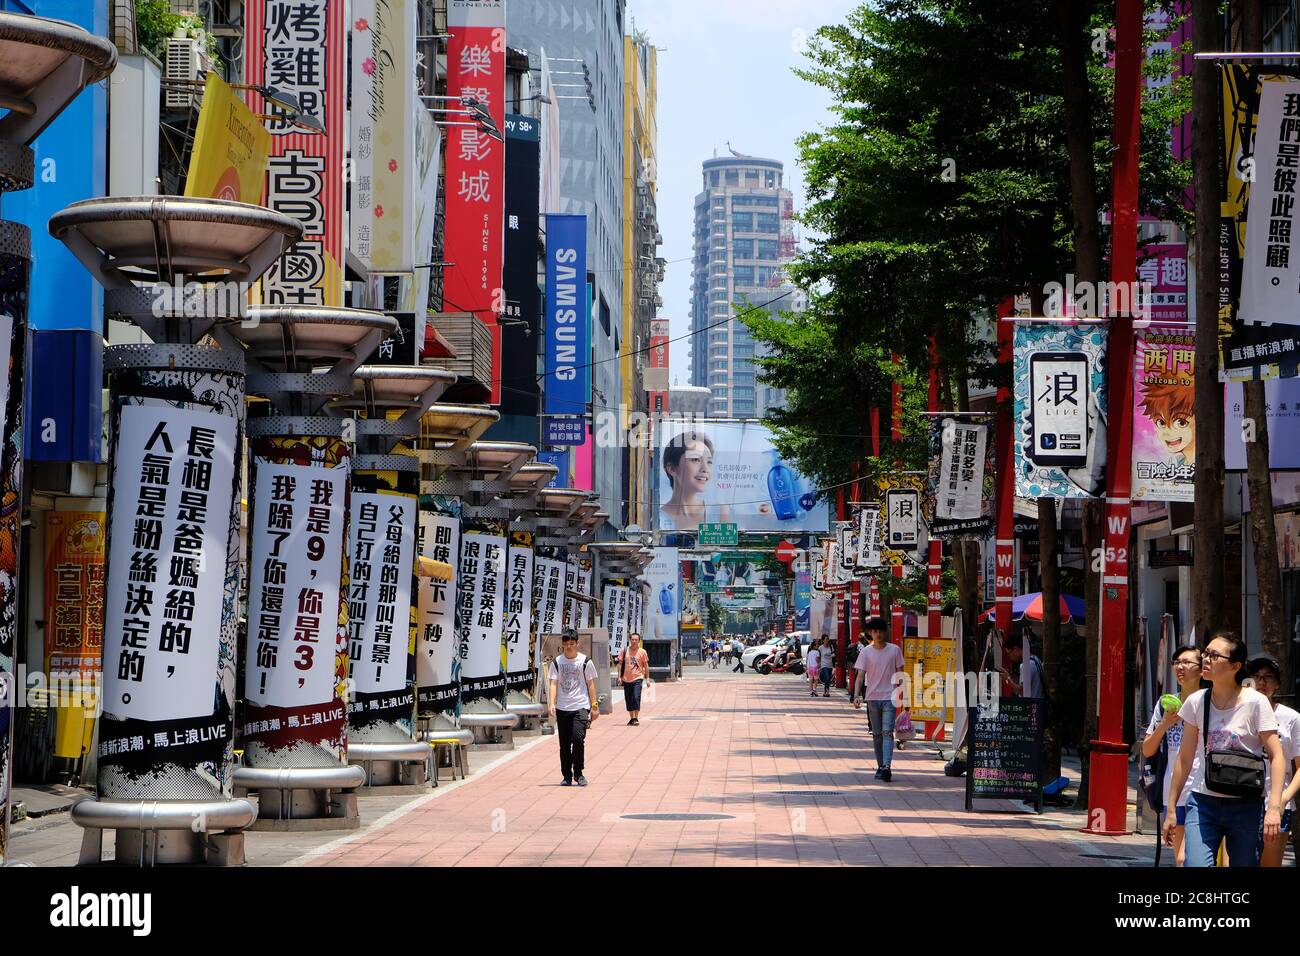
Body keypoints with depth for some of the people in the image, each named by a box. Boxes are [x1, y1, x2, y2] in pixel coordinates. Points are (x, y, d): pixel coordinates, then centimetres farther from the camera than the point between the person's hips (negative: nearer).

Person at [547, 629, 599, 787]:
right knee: (564, 743, 4)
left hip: (581, 707, -2)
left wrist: (593, 707, 3)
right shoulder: (557, 662, 5)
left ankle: (578, 773, -1)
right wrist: (552, 704, -14)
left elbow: (590, 684, 6)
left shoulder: (585, 661, 2)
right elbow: (554, 684, 0)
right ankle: (567, 776, 14)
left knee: (578, 738, -16)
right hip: (562, 708, 2)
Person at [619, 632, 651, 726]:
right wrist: (619, 676, 1)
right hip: (626, 679, 3)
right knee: (628, 699, 7)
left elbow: (646, 665, 5)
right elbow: (620, 663, 9)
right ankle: (631, 718, 19)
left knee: (636, 697, -15)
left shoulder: (642, 652, 0)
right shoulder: (625, 651, 4)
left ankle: (636, 718, -8)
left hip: (637, 678, -3)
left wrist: (647, 678, 1)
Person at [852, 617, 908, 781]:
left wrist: (904, 697, 5)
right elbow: (860, 675, -3)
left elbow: (900, 674, 7)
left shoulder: (894, 650, 2)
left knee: (887, 732, -14)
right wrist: (856, 696, -17)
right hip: (872, 698, 2)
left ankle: (887, 766, -24)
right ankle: (880, 766, 17)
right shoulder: (865, 652, 1)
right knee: (877, 734, 9)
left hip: (890, 697, -2)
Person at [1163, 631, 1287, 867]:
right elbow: (1184, 759, 10)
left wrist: (1274, 807, -19)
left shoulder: (1255, 702, -6)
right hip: (1203, 801, 2)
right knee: (1195, 865, -17)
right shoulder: (1196, 702, 4)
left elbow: (1276, 756, -8)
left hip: (1247, 805, -2)